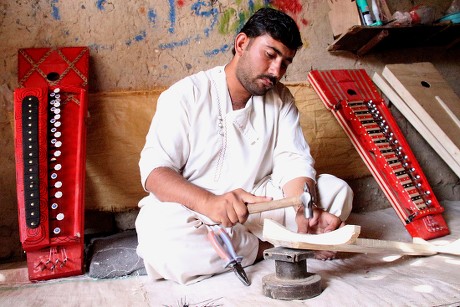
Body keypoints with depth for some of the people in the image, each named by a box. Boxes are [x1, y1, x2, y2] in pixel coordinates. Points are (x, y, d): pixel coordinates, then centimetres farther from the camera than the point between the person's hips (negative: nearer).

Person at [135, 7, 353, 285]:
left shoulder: (281, 99, 4)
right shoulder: (186, 95, -11)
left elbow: (294, 162, -7)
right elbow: (154, 170, -18)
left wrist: (306, 210, -30)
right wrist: (208, 202, -39)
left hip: (258, 202, 3)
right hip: (192, 208, -2)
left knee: (338, 191, -11)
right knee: (160, 245, -36)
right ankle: (268, 247, -17)